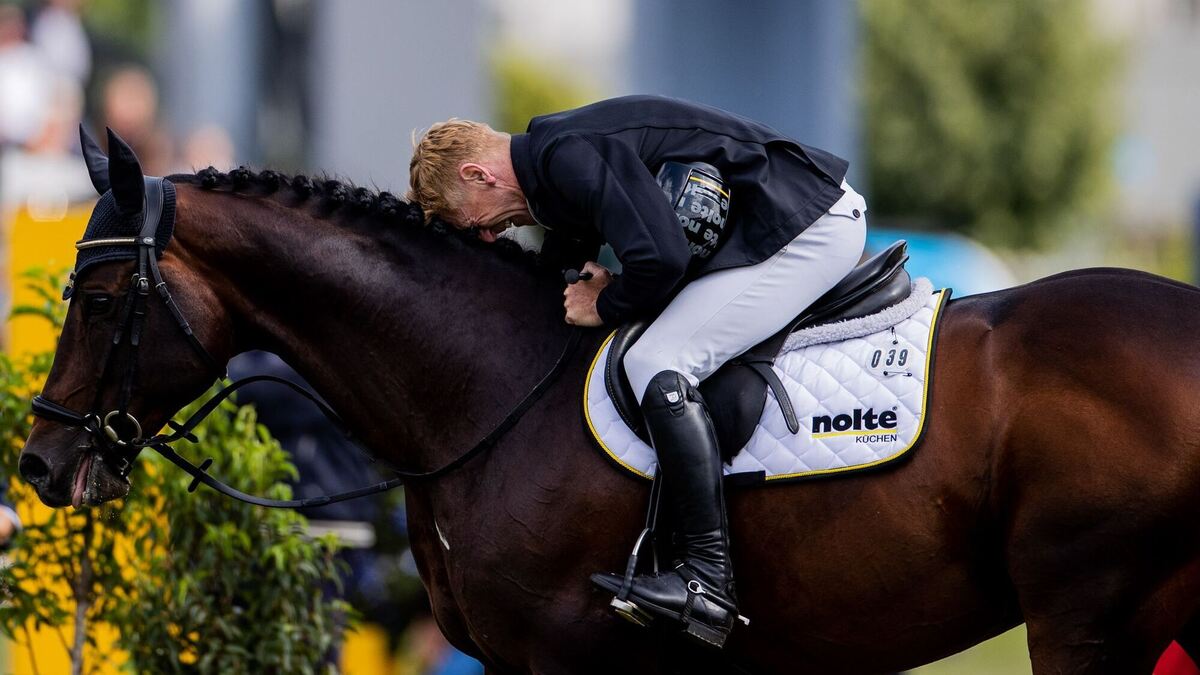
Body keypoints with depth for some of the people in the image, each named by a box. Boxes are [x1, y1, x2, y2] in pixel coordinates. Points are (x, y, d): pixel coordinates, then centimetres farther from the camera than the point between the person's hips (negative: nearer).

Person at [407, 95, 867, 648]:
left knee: (659, 366, -20)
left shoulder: (571, 157, -17)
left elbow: (659, 259, -26)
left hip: (810, 229, -11)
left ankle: (708, 583, -23)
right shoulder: (560, 150, 16)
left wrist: (605, 305, -8)